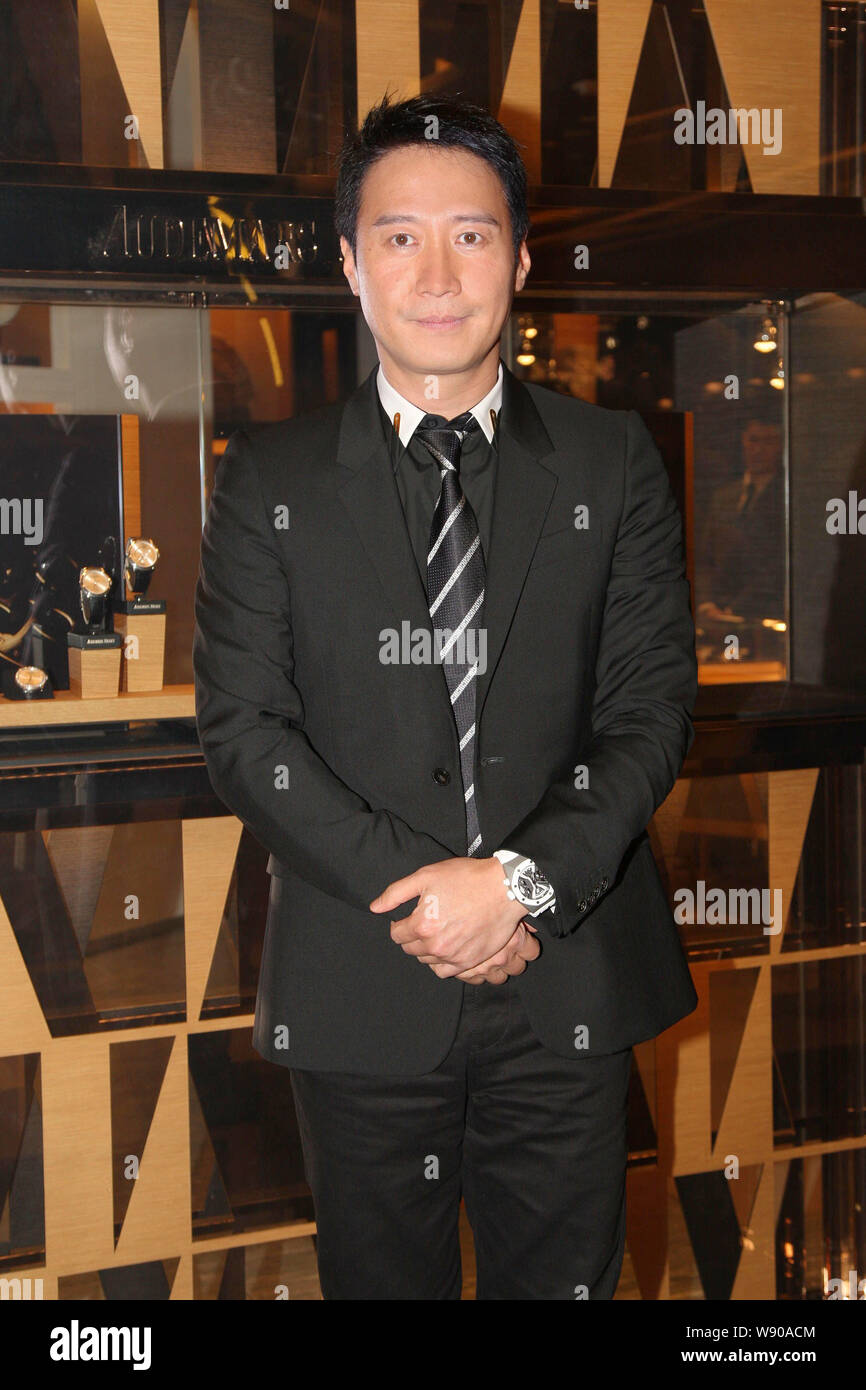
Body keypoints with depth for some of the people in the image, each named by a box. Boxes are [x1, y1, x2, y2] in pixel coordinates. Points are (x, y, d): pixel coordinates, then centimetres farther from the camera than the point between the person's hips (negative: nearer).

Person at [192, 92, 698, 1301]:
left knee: (565, 1275, 15)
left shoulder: (613, 463, 3)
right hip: (361, 987, 0)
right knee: (380, 1277, 15)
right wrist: (410, 890, -15)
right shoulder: (269, 478, 2)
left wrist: (525, 880, -16)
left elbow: (651, 709, -1)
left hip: (570, 977, 1)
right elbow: (243, 727, -4)